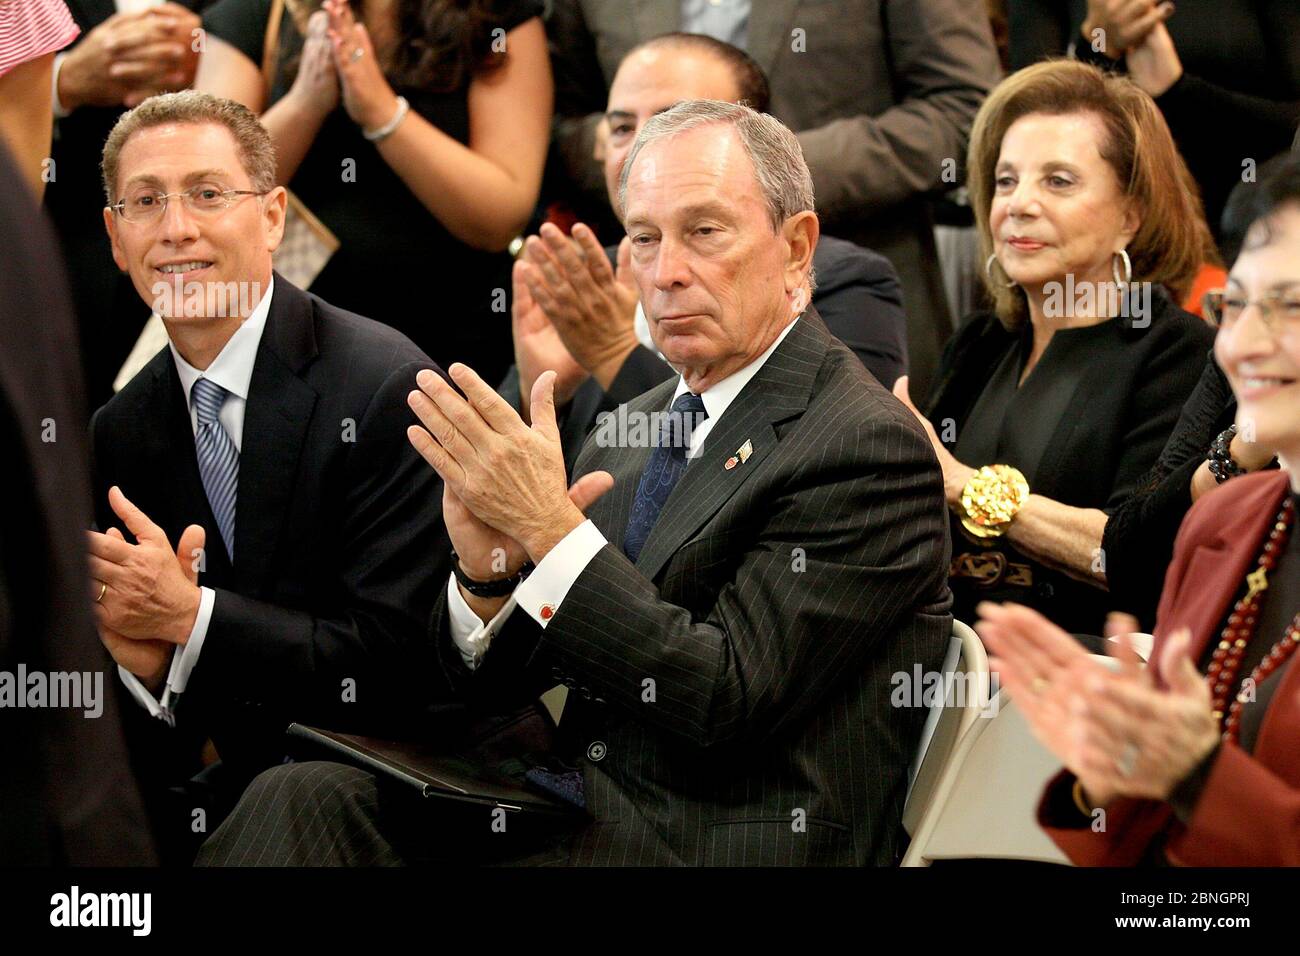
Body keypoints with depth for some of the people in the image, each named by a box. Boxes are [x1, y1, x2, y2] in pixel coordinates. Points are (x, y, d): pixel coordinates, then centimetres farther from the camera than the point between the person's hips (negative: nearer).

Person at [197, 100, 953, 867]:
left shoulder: (869, 447, -9)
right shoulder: (633, 429, 15)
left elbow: (726, 700, -18)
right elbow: (495, 684, 13)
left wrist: (548, 523, -22)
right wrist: (487, 573, -10)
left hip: (709, 843, -7)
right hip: (574, 804, 7)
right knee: (304, 797, -19)